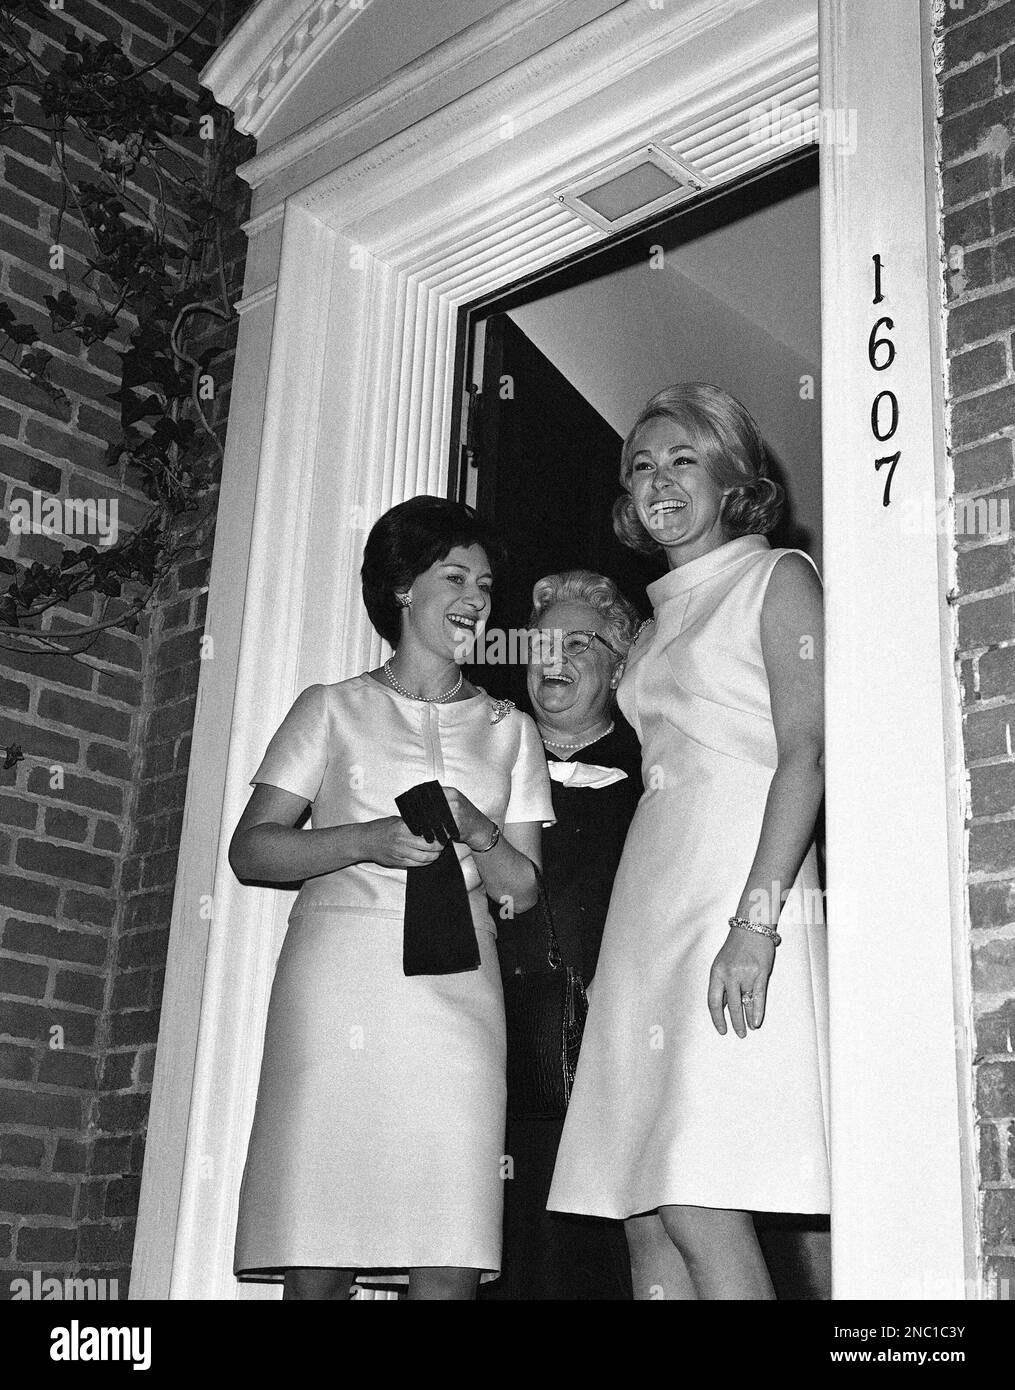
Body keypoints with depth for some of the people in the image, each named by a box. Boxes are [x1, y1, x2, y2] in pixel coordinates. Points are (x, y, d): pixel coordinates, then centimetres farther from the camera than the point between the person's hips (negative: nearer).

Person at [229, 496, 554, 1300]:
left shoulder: (509, 730, 20)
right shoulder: (333, 709, 13)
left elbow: (525, 889, 16)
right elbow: (251, 849, 5)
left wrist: (479, 833, -5)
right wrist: (368, 841, -9)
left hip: (457, 987, 2)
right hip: (340, 970, -2)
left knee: (451, 1262, -8)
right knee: (317, 1254, -8)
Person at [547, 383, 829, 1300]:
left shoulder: (775, 577, 5)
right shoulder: (657, 626, 26)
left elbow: (804, 754, -7)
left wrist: (756, 919, -19)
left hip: (741, 885, -7)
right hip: (650, 909, 7)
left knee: (699, 1209, -15)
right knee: (643, 1217, 1)